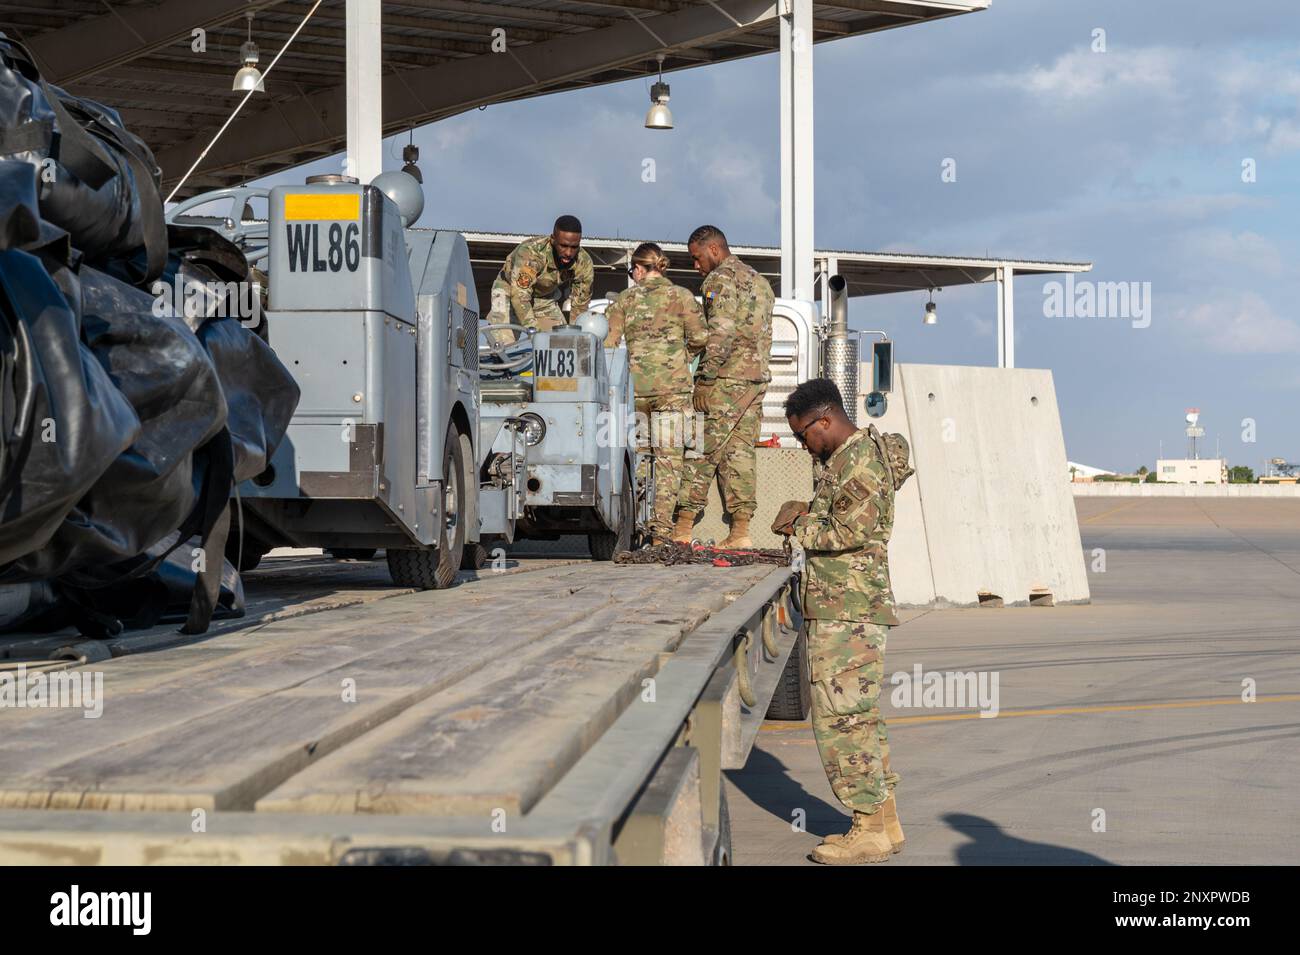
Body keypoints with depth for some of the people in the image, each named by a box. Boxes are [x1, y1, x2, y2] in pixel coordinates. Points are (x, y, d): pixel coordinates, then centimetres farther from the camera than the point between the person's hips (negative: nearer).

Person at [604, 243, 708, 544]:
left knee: (637, 456, 13)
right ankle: (661, 528, -7)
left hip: (634, 385, 1)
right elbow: (700, 338, -2)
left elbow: (607, 343, 0)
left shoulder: (624, 299, 6)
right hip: (672, 385, -1)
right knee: (668, 458, 1)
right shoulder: (682, 296, 3)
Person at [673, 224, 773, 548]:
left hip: (727, 378, -8)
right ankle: (740, 531, 1)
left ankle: (683, 527, -6)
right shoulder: (759, 281, 22)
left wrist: (705, 380, -17)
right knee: (739, 452, 6)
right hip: (757, 378, 8)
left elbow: (721, 332, -17)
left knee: (703, 452, -6)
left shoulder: (720, 279, -7)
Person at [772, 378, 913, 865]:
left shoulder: (862, 457, -13)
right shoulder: (843, 458, 19)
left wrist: (801, 525, -9)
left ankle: (870, 830, -3)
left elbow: (854, 530, -22)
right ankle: (884, 821, 19)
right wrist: (806, 514, 8)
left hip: (849, 613, -11)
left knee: (841, 717, -8)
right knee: (859, 717, 14)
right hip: (839, 610, 11)